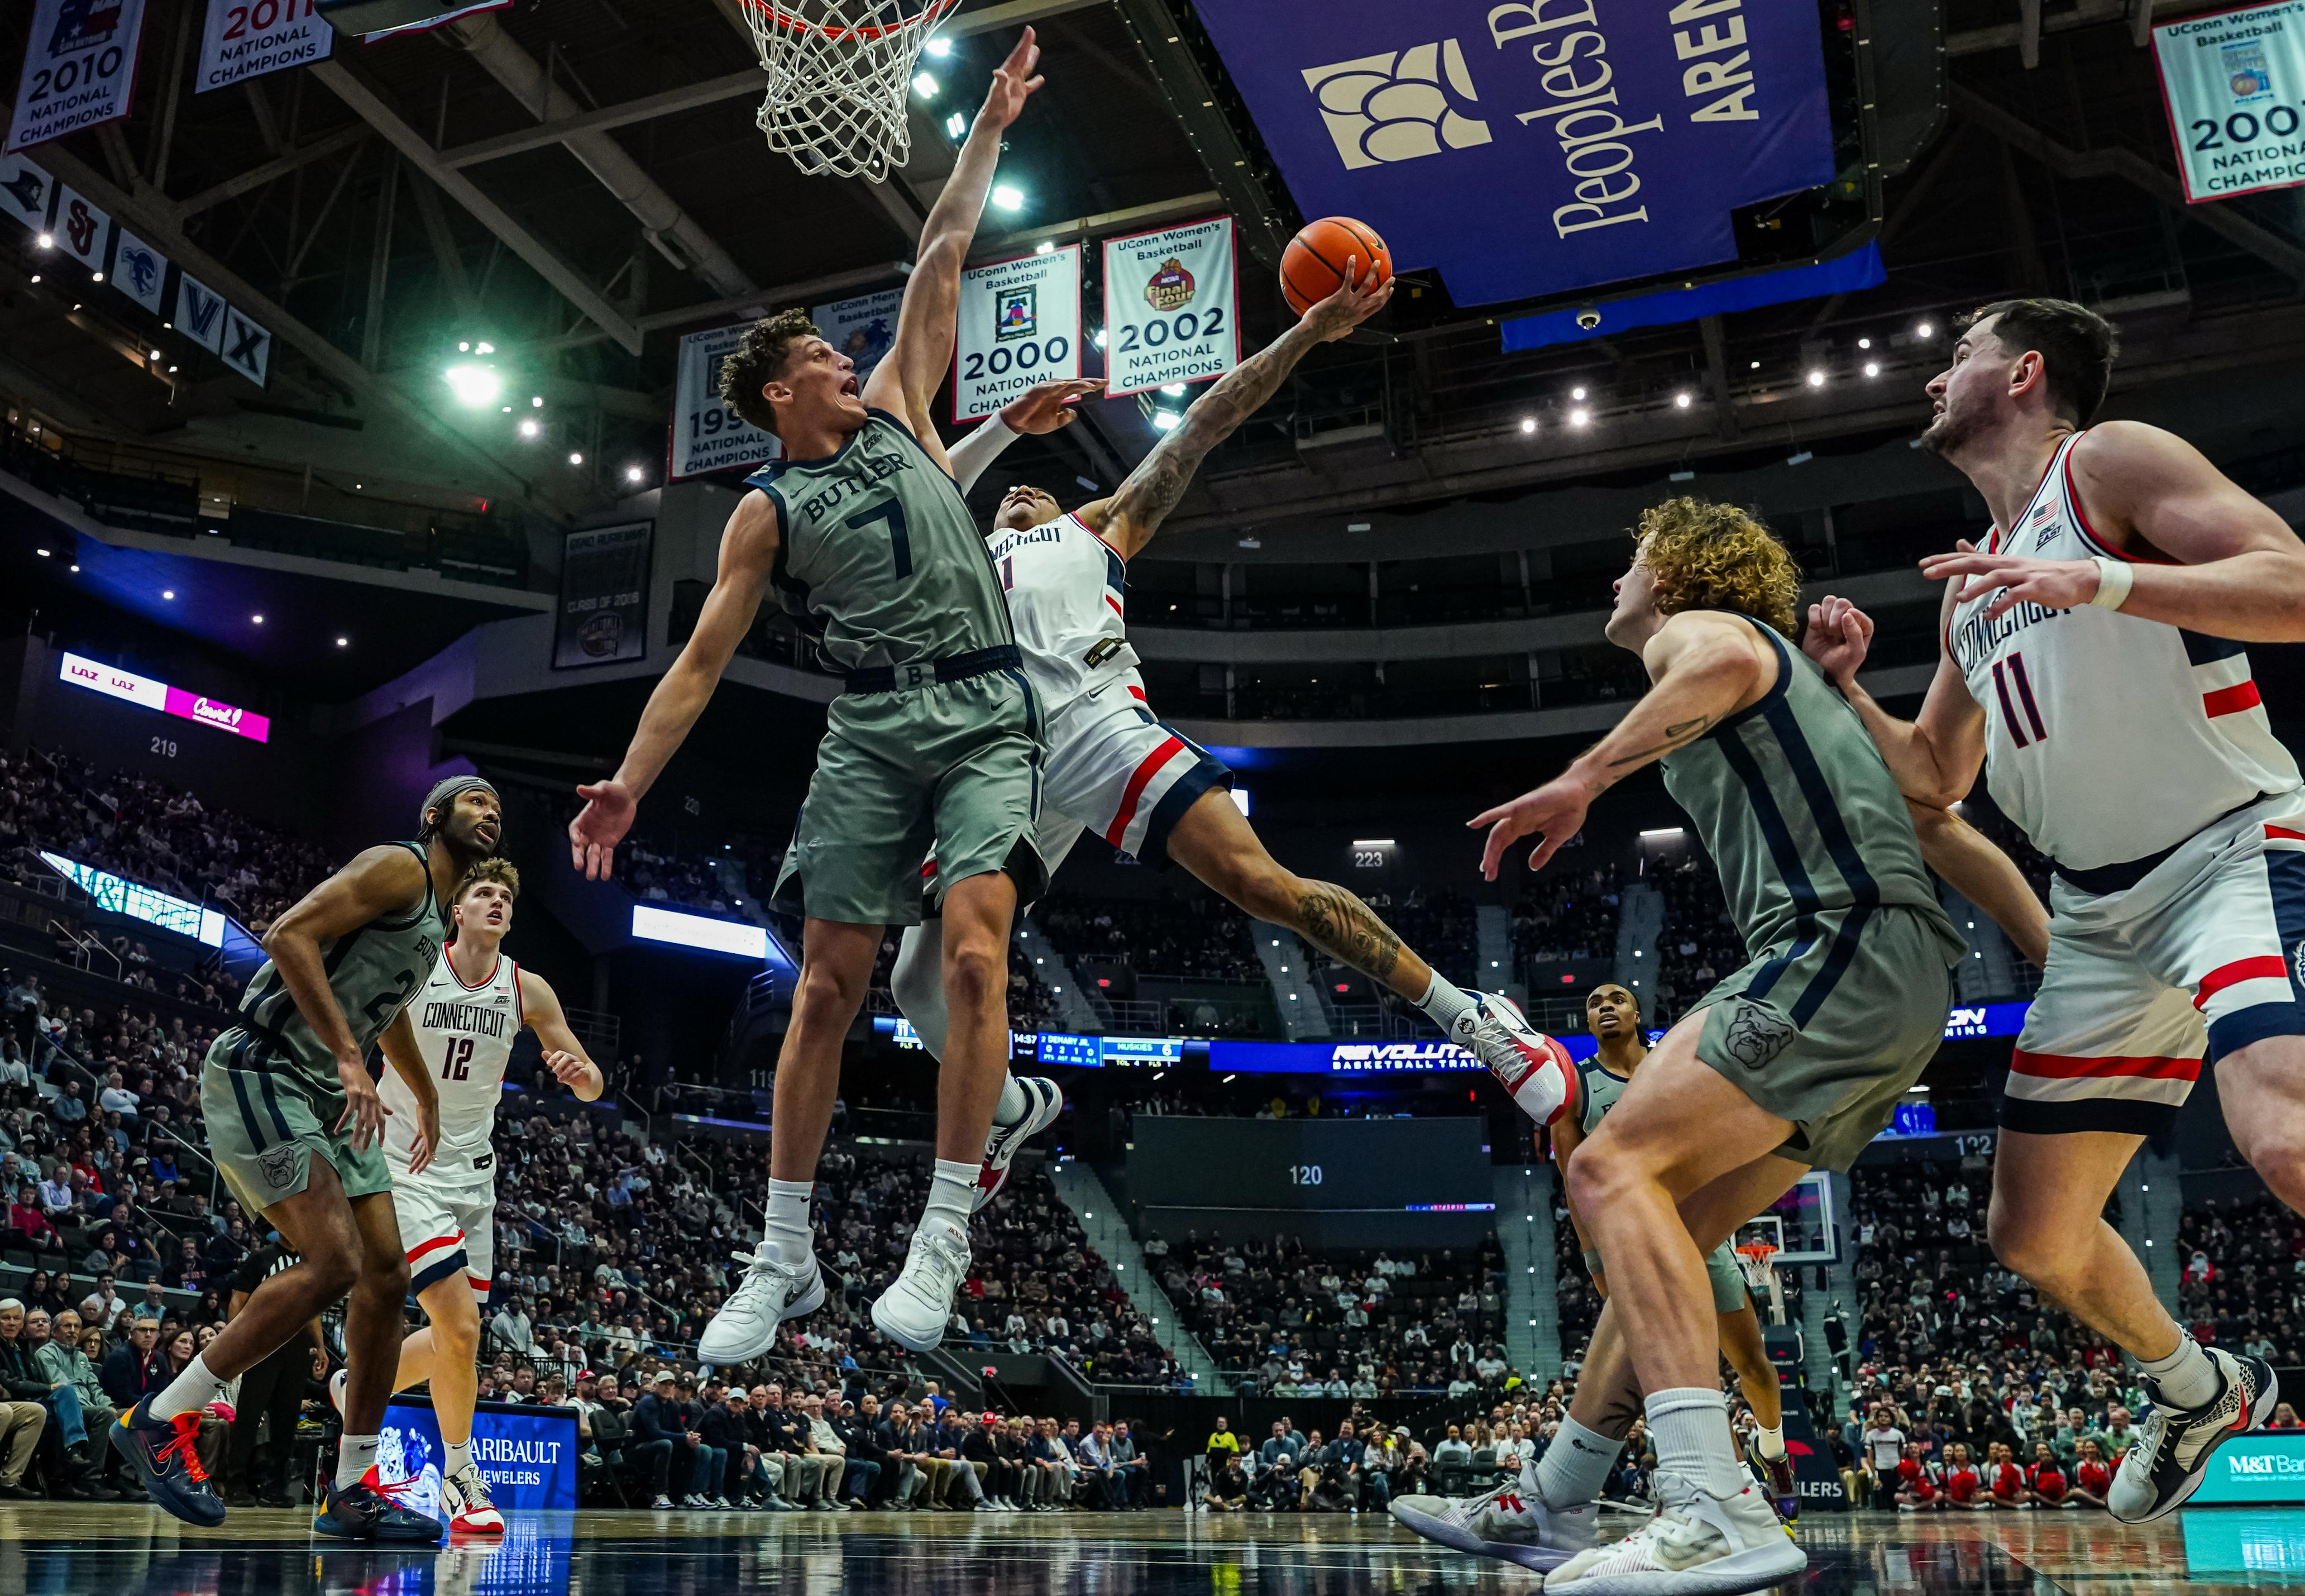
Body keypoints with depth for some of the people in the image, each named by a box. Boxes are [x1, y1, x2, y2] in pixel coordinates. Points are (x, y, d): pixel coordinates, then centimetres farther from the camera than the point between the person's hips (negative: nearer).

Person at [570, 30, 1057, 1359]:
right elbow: (703, 660, 7)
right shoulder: (769, 511, 11)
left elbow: (942, 262, 20)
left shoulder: (896, 411, 19)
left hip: (985, 713, 1)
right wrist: (630, 783, -2)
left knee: (974, 951, -18)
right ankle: (785, 1259, 6)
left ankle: (945, 1238, -12)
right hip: (873, 727, -1)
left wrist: (992, 127, 20)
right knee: (828, 984, -4)